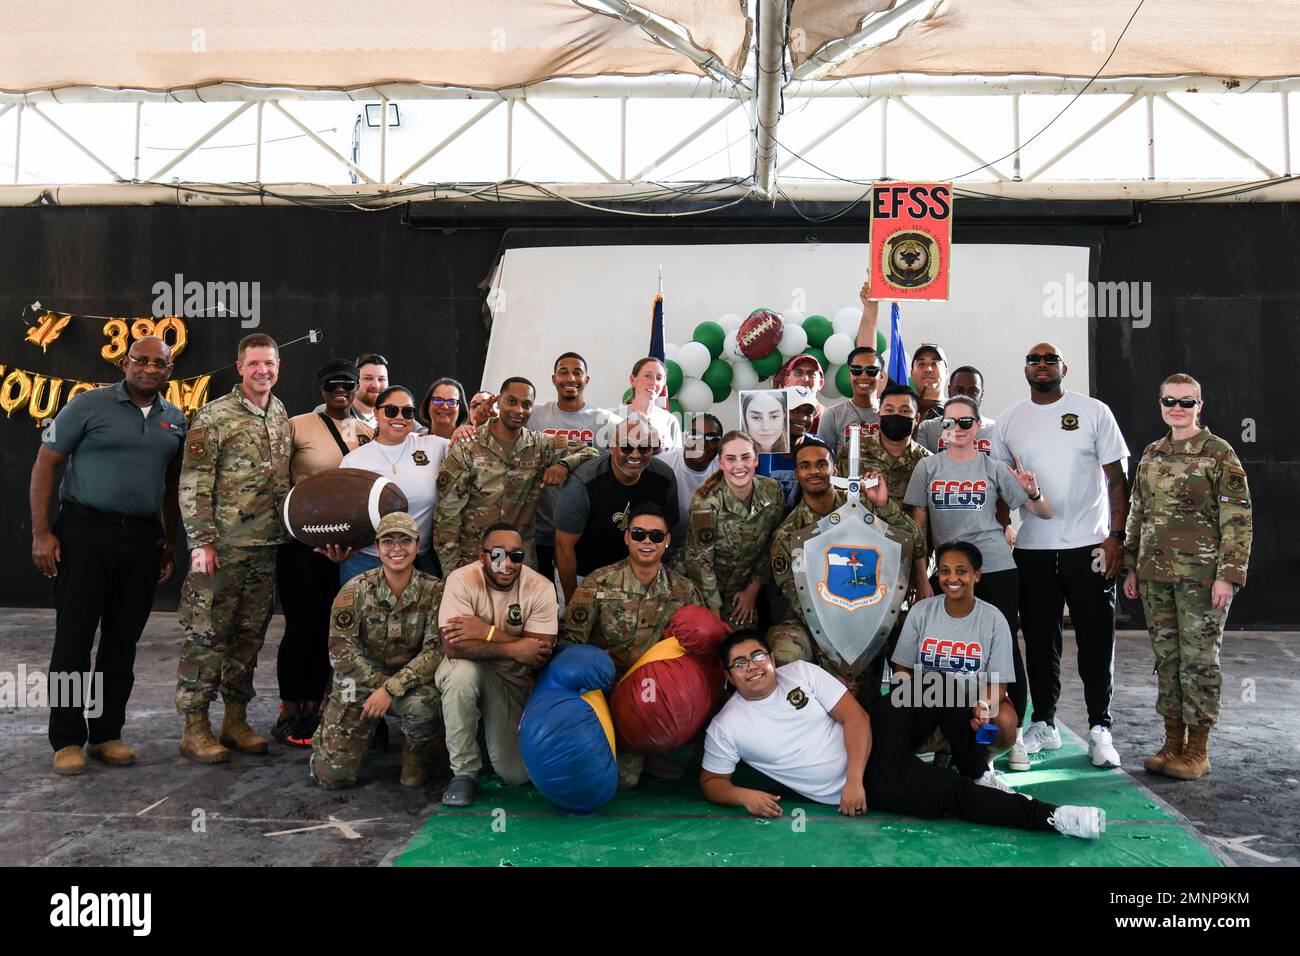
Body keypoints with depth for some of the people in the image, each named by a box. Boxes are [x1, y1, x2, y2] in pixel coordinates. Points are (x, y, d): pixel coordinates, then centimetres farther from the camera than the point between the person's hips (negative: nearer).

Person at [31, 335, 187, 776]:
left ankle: (107, 734, 19)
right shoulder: (89, 405, -3)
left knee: (123, 641, 9)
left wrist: (170, 543, 15)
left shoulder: (175, 419, 11)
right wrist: (41, 533, -8)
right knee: (74, 639, 0)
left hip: (142, 538, 4)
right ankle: (67, 740, 9)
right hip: (85, 532, -4)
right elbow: (45, 465, -3)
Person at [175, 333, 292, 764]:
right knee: (207, 635, -1)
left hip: (267, 546, 6)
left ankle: (236, 720, 22)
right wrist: (201, 541, -15)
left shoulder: (280, 415, 12)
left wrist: (289, 528, 16)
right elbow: (193, 483, -10)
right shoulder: (214, 416, -7)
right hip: (223, 546, -6)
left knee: (250, 635, 12)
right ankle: (195, 727, 9)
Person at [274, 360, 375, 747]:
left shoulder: (369, 432, 9)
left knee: (329, 626, 8)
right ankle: (288, 712, 12)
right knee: (302, 624, -1)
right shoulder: (298, 426, -2)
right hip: (304, 538, -4)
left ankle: (312, 707, 20)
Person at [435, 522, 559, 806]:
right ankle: (464, 772, -17)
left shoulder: (541, 588, -16)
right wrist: (513, 648, -30)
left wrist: (488, 633, -28)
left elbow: (541, 655, -21)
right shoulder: (462, 580, -20)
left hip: (515, 679, 1)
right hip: (472, 668, -1)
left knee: (516, 775, -7)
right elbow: (453, 646, -29)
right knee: (462, 673, -38)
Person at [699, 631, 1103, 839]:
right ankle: (1049, 817, -13)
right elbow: (711, 782, 2)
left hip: (872, 732, 4)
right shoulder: (726, 727, -6)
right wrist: (743, 795, -20)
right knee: (951, 794, -21)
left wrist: (854, 777, -20)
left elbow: (855, 716, -8)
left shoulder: (801, 672, -3)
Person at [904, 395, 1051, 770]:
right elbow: (917, 527, 6)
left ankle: (1014, 734, 12)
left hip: (997, 569, -1)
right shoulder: (928, 468, 7)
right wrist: (920, 579, 0)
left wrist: (1033, 493, -16)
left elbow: (1045, 514, 6)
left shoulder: (994, 469, 6)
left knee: (1005, 647, -1)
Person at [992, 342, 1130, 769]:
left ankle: (1099, 729, 13)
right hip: (1032, 549, 2)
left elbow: (1116, 477, 0)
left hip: (1089, 545, -2)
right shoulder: (1010, 421, 7)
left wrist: (1116, 536, -8)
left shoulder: (1094, 411, 1)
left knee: (1096, 640, 2)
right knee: (1040, 641, 9)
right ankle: (1043, 724, 21)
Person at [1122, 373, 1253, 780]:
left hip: (1200, 574, -5)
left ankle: (1197, 751, 11)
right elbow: (1137, 514, 17)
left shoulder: (1219, 453, -5)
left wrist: (1228, 575, -15)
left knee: (1199, 658, 1)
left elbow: (1238, 520, -9)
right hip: (1155, 574, 6)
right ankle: (1173, 742, 21)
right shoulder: (1151, 454, 12)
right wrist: (1131, 567, 14)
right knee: (1166, 656, 10)